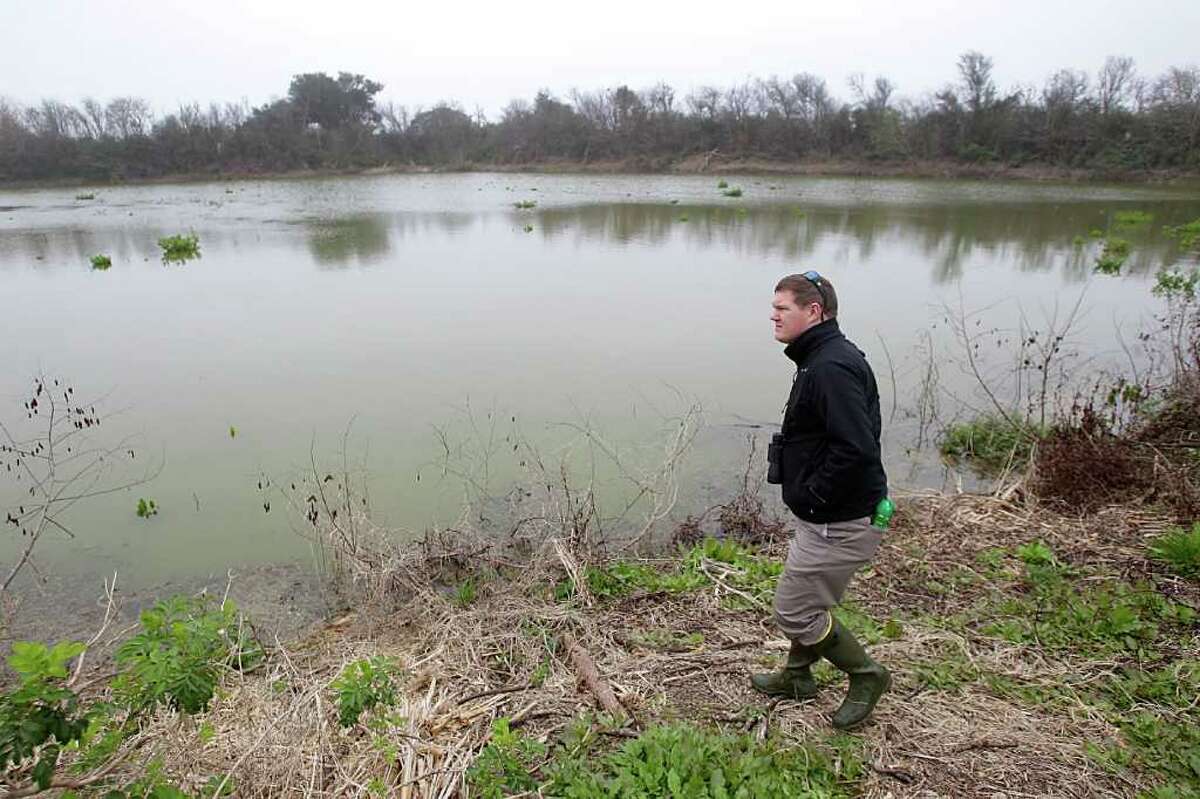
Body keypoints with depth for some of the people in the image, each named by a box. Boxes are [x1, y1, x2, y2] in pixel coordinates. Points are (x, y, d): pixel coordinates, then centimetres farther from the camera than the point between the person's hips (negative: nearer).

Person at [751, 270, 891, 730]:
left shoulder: (831, 367, -24)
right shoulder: (821, 359, 9)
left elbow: (856, 449, -33)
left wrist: (811, 495, -21)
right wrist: (807, 492, 11)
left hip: (839, 524, -10)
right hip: (827, 518, 10)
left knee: (793, 611, 3)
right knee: (807, 600, 24)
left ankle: (866, 675, 23)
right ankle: (797, 677, 44)